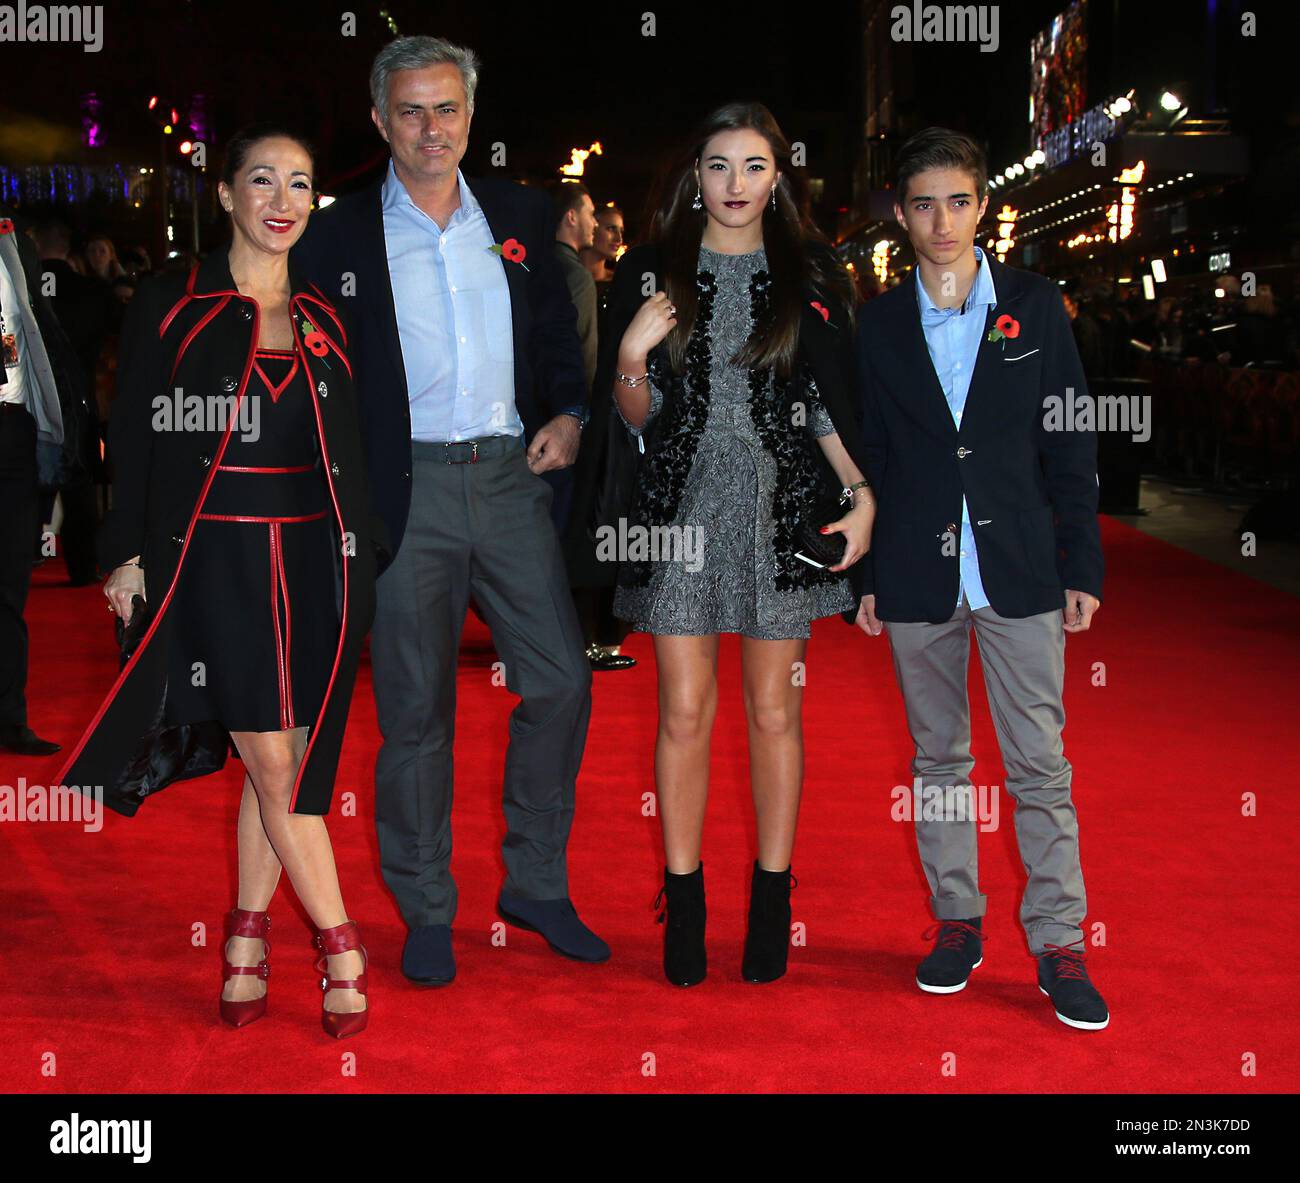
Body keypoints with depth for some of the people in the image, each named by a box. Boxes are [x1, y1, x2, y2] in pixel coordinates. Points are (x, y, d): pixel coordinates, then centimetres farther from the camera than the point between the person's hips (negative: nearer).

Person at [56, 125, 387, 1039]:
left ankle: (248, 941, 20)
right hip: (218, 560, -3)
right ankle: (341, 949, 5)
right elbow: (135, 439, 1)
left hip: (315, 560, 4)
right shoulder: (171, 307, 1)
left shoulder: (325, 321, 11)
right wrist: (130, 554, -4)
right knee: (270, 765, -5)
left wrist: (366, 555, 13)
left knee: (288, 764, 5)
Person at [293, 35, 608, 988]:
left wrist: (568, 414, 0)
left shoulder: (523, 217, 10)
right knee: (416, 709, 4)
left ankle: (537, 886, 20)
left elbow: (559, 335, 18)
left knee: (561, 684, 2)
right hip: (408, 490, -3)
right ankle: (427, 912, 18)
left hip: (512, 478, 3)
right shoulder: (338, 237, 2)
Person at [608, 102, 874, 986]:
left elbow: (833, 405, 7)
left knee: (774, 709, 5)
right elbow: (634, 416, 6)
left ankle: (772, 902, 17)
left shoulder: (811, 276, 7)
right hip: (682, 510, 0)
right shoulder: (652, 273, 6)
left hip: (780, 513, 0)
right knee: (686, 711, 1)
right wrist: (631, 357, -14)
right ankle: (684, 903, 13)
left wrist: (862, 495, -5)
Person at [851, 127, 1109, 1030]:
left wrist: (1082, 566, -1)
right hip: (917, 576, 1)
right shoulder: (878, 325, 6)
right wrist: (862, 578, 5)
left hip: (1019, 573, -1)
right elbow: (865, 458, 8)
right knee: (939, 759, 10)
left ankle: (1059, 942, 7)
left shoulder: (1036, 306, 4)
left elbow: (1070, 445, 4)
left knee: (1041, 763, -1)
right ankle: (957, 923, 21)